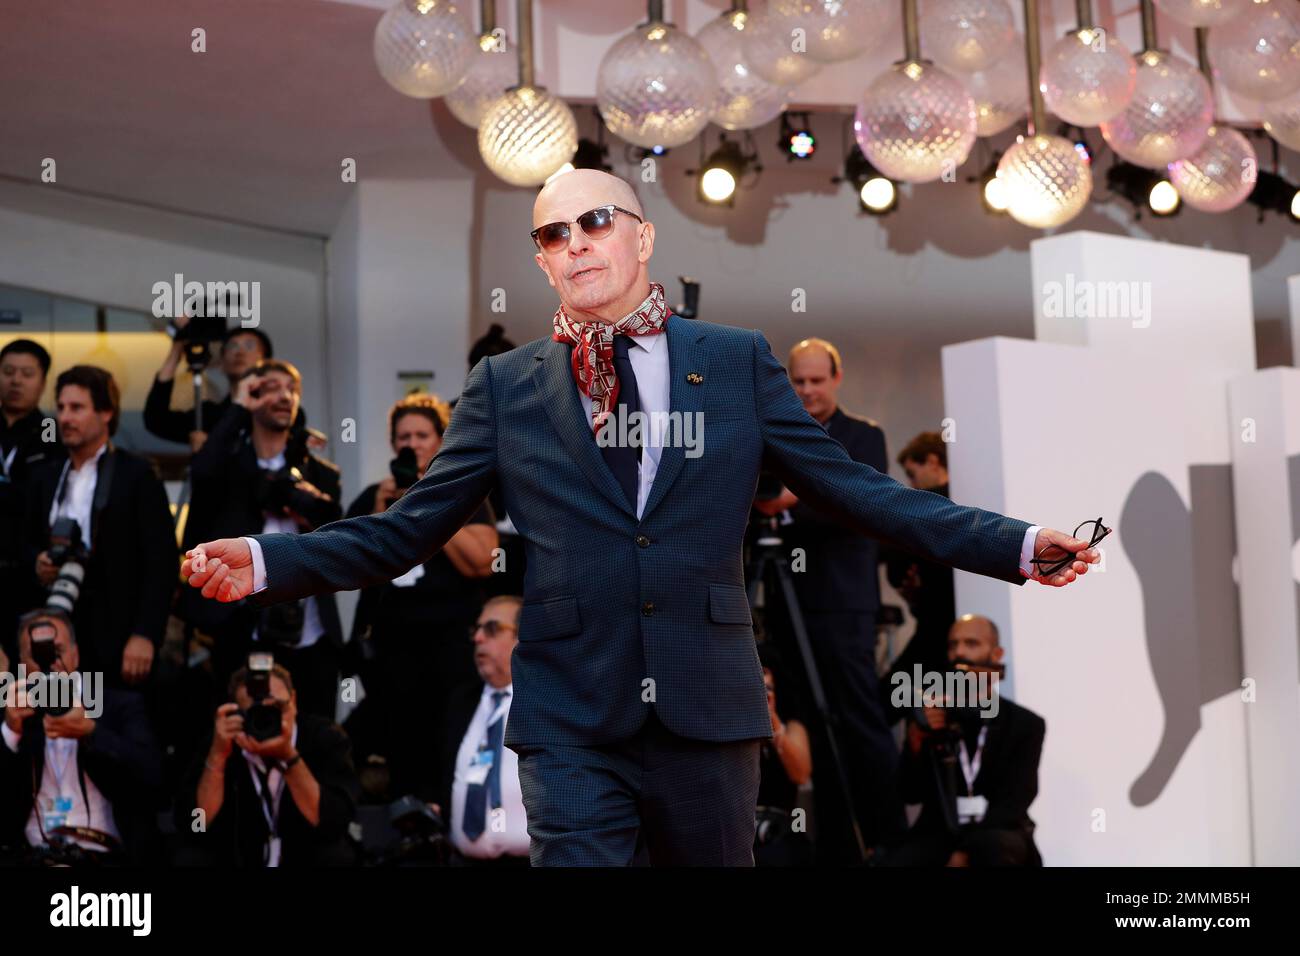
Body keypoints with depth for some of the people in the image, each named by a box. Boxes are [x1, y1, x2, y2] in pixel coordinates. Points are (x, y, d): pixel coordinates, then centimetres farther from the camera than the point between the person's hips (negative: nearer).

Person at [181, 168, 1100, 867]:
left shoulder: (738, 363, 7)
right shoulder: (504, 387, 6)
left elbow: (855, 488, 6)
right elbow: (406, 530, 5)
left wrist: (1019, 546, -3)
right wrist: (266, 561, -10)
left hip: (708, 720, 1)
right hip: (571, 727, -1)